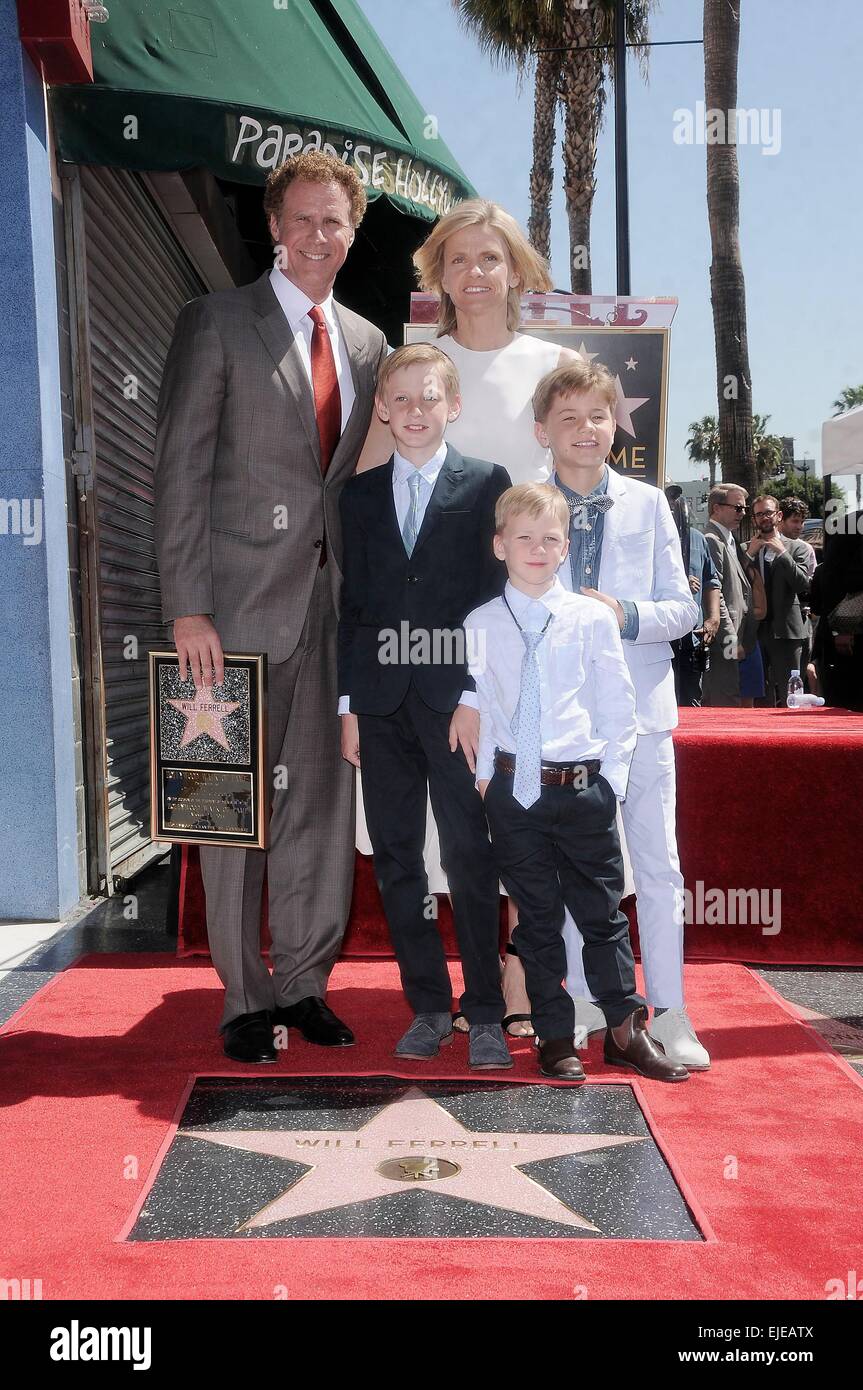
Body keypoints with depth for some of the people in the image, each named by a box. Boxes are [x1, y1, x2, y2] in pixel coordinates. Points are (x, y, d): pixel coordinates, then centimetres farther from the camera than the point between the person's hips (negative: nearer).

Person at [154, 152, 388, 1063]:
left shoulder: (367, 342, 15)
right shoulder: (216, 322, 0)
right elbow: (181, 470, -6)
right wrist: (187, 607, -13)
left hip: (335, 597, 5)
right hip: (246, 597, -4)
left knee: (324, 798, 8)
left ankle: (303, 982, 22)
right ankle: (244, 997, 16)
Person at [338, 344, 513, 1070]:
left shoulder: (487, 484, 3)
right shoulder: (361, 494, 14)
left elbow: (495, 593, -3)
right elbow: (352, 602, 12)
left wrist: (476, 695, -10)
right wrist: (349, 702, 5)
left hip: (457, 702, -4)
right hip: (381, 703, 4)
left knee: (471, 859, -1)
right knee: (396, 861, 7)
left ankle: (485, 1013, 8)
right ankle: (428, 1005, 18)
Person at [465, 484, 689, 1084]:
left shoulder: (592, 618, -2)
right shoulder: (481, 625, 1)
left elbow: (618, 708, 1)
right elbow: (475, 705, 5)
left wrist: (610, 779, -2)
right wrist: (484, 774, -1)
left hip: (583, 787, -1)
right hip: (512, 790, 1)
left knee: (602, 912, 9)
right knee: (537, 919, 11)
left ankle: (626, 1031, 25)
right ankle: (556, 1037, 24)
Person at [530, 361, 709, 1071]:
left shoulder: (648, 504, 3)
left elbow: (684, 608, 1)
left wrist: (626, 616, -16)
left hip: (639, 706, 0)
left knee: (658, 864, 3)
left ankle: (669, 1013, 12)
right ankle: (586, 998, 24)